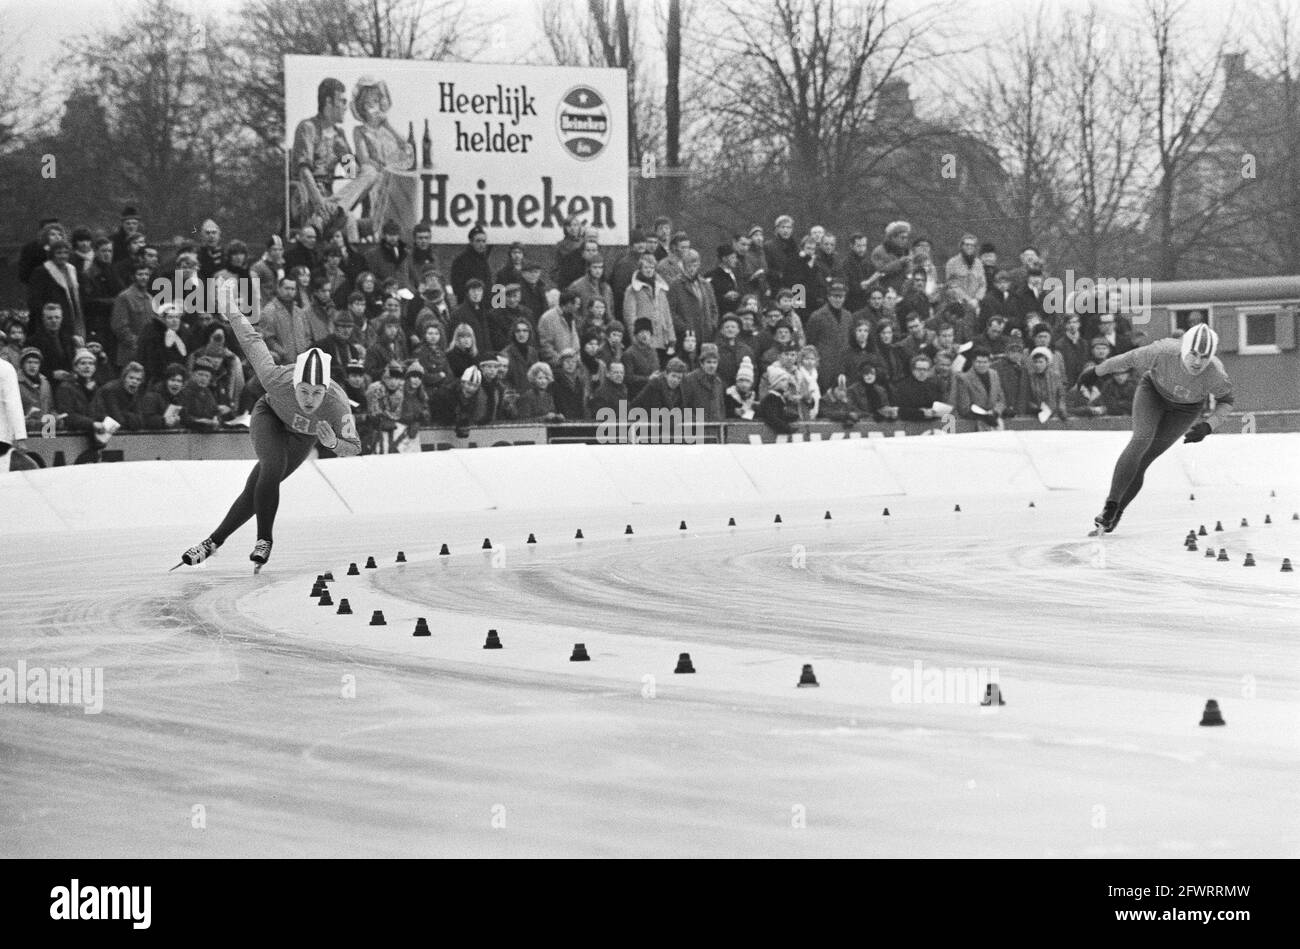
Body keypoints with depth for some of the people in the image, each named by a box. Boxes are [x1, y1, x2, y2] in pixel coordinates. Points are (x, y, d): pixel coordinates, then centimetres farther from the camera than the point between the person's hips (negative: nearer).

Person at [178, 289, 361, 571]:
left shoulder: (337, 404, -39)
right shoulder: (278, 379, -41)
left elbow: (353, 447, -24)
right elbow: (255, 346, -22)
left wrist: (333, 443, -47)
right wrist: (240, 317, -6)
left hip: (303, 436, 1)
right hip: (270, 416, -1)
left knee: (256, 489, 0)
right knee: (273, 469, -28)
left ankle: (216, 539, 21)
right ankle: (264, 539, -9)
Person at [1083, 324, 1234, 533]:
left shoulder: (1216, 375, -34)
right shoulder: (1163, 353, -37)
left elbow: (1226, 402, -12)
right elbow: (1129, 359, -18)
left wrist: (1208, 426, -27)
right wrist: (1096, 372, -5)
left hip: (1186, 409, 0)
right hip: (1154, 390, 0)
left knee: (1143, 460, -6)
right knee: (1141, 440, -25)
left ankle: (1117, 511, 10)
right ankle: (1110, 505, -22)